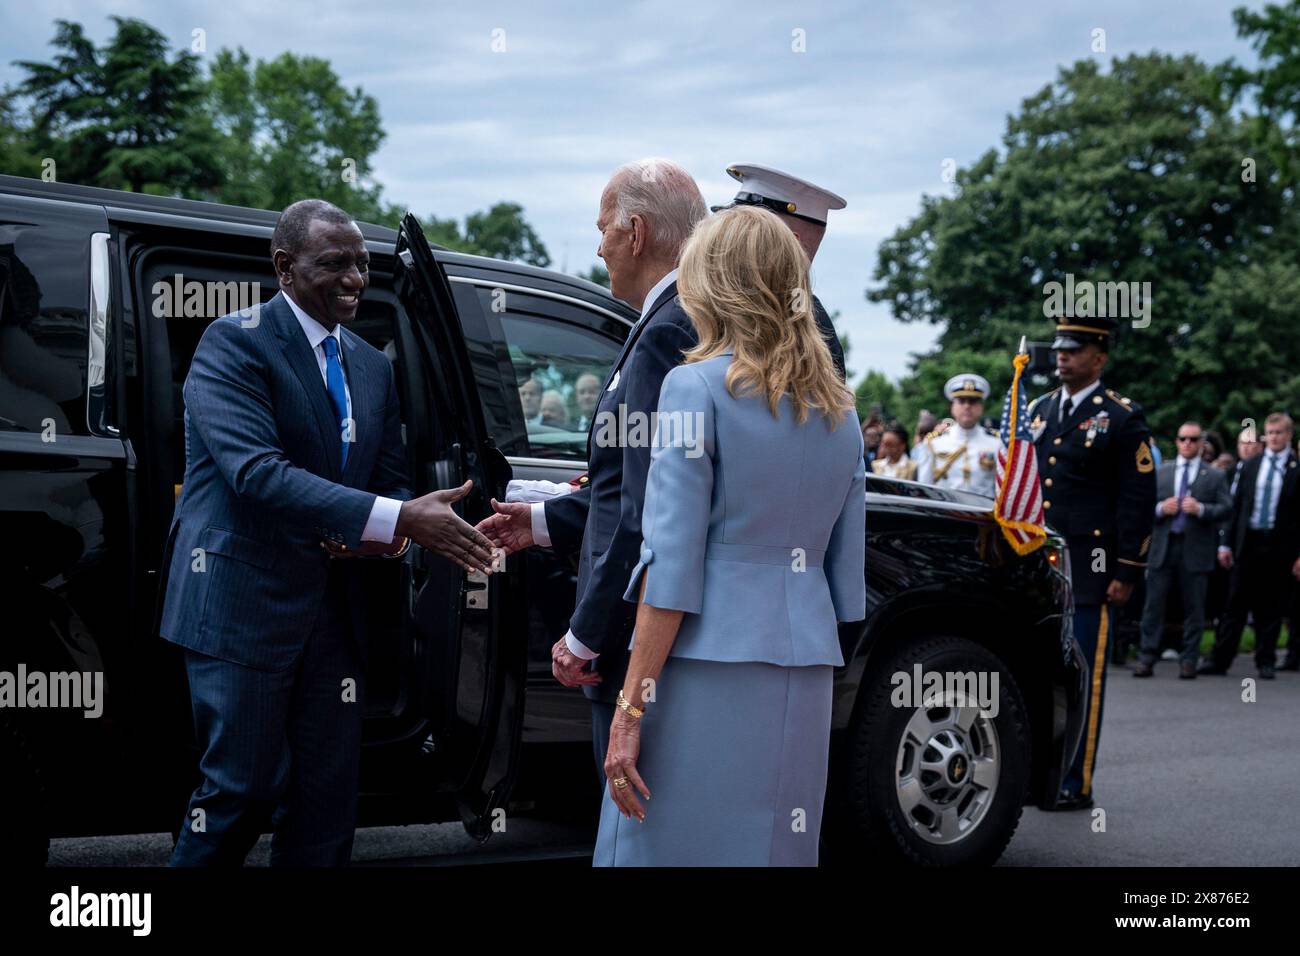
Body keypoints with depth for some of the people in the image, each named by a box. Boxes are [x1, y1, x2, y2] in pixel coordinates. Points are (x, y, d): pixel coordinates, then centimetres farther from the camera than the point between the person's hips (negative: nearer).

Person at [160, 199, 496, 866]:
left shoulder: (371, 366, 14)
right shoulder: (234, 344, -9)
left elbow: (390, 479, 17)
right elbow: (257, 472, -22)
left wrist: (388, 532, -9)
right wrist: (396, 521, -29)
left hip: (334, 605, 7)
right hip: (244, 601, -7)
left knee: (327, 802, 8)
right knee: (244, 788, -3)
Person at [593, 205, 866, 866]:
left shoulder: (696, 388, -6)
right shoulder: (837, 407, 12)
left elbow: (672, 569, -12)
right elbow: (845, 571, 14)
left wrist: (629, 710, -10)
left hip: (709, 669, -6)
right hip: (806, 675, 6)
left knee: (674, 847, 2)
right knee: (777, 850, 13)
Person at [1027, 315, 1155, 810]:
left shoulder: (1123, 418, -3)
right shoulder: (1039, 410, 14)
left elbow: (1138, 501, -5)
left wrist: (1127, 573, -10)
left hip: (1088, 568, -5)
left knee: (1082, 675, -1)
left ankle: (1075, 783, 6)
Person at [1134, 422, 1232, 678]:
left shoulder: (1215, 477, 6)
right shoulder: (1160, 472, 13)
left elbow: (1226, 508, -2)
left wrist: (1201, 509, -16)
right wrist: (1160, 508, -10)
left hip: (1196, 549, -1)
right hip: (1163, 547, 2)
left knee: (1194, 607, 3)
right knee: (1153, 605, 1)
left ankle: (1188, 661, 10)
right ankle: (1147, 659, 5)